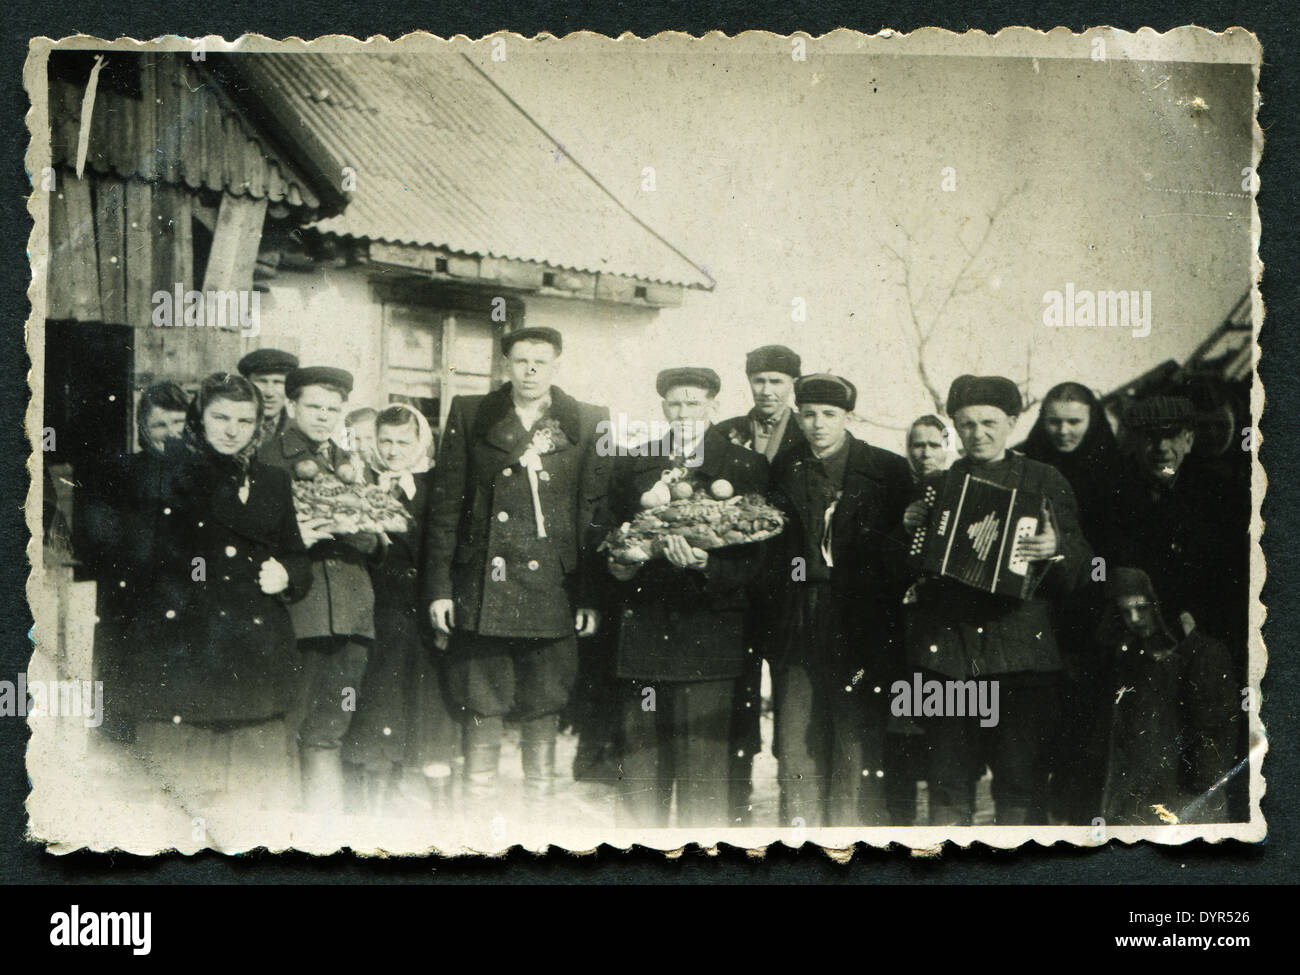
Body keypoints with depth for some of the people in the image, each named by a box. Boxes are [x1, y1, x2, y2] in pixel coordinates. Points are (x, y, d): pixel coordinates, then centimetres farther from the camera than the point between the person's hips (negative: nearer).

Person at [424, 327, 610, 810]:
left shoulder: (588, 423, 8)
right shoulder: (469, 416, 8)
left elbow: (599, 513, 6)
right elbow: (445, 507, 7)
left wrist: (592, 596, 0)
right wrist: (439, 587, 1)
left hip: (553, 593, 0)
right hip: (482, 593, 0)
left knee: (544, 709, 6)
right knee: (482, 708, 2)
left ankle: (540, 805, 19)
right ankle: (479, 809, 13)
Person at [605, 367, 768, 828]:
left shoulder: (745, 467, 4)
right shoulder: (632, 465, 16)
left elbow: (752, 553, -2)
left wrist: (705, 563, -20)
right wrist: (617, 562, -2)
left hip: (707, 630, -3)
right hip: (642, 630, 3)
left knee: (702, 762, -5)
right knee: (640, 753, 5)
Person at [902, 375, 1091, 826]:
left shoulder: (1044, 481, 9)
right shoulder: (936, 486, 17)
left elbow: (1080, 566, 2)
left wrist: (1056, 548, -19)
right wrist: (909, 532, -1)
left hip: (1020, 652, -2)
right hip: (948, 650, 2)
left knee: (1021, 778, -3)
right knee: (949, 776, 2)